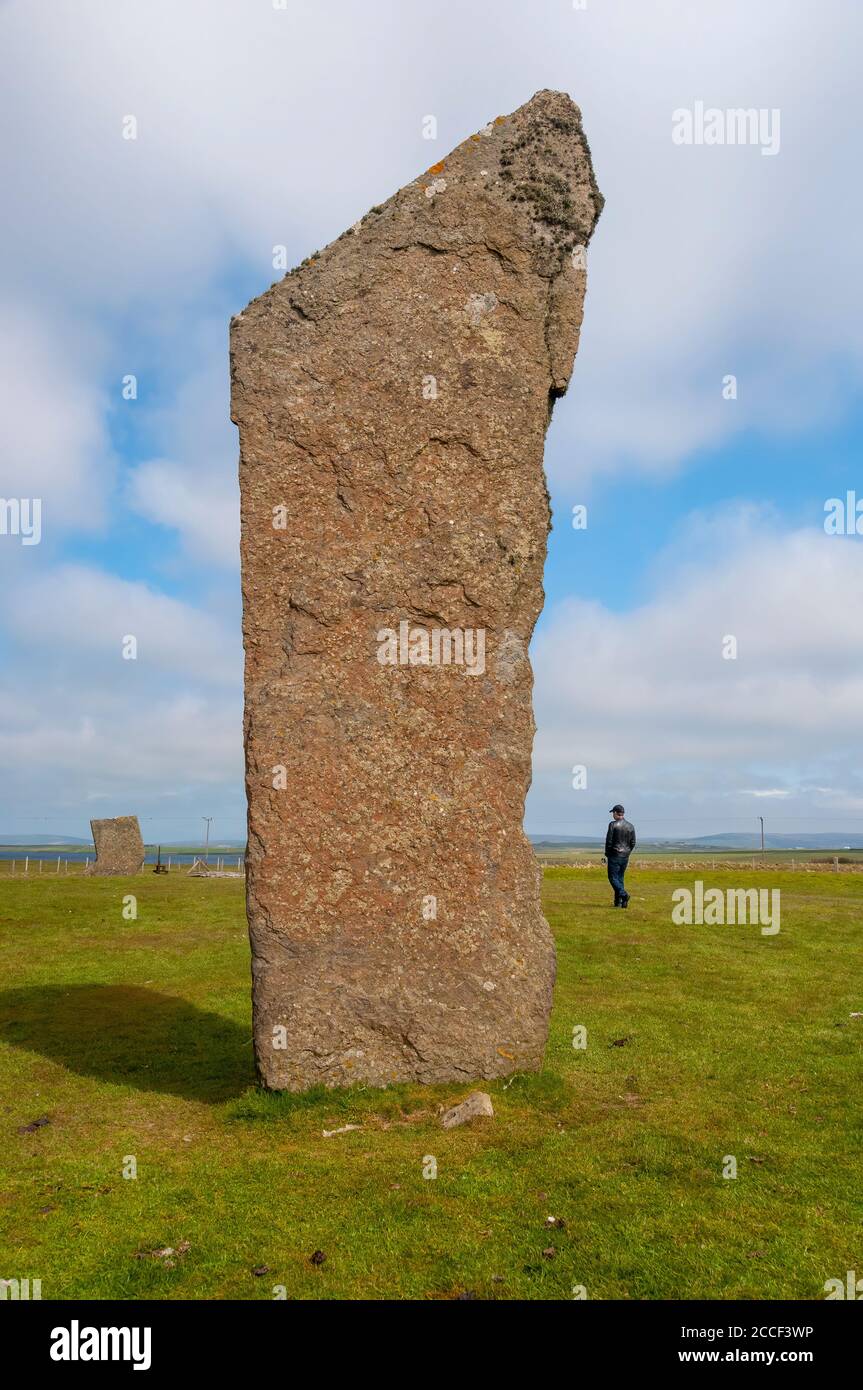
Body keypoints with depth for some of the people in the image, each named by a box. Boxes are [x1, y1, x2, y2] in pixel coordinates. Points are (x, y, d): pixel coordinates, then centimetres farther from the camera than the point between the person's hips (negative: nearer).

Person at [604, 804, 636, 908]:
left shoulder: (613, 825, -11)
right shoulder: (631, 826, 6)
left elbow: (609, 841, -11)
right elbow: (633, 843, 7)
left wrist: (607, 853, 2)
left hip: (614, 855, -6)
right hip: (625, 857, 6)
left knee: (613, 878, -1)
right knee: (620, 878, 13)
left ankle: (623, 894, -22)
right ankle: (618, 901, 10)